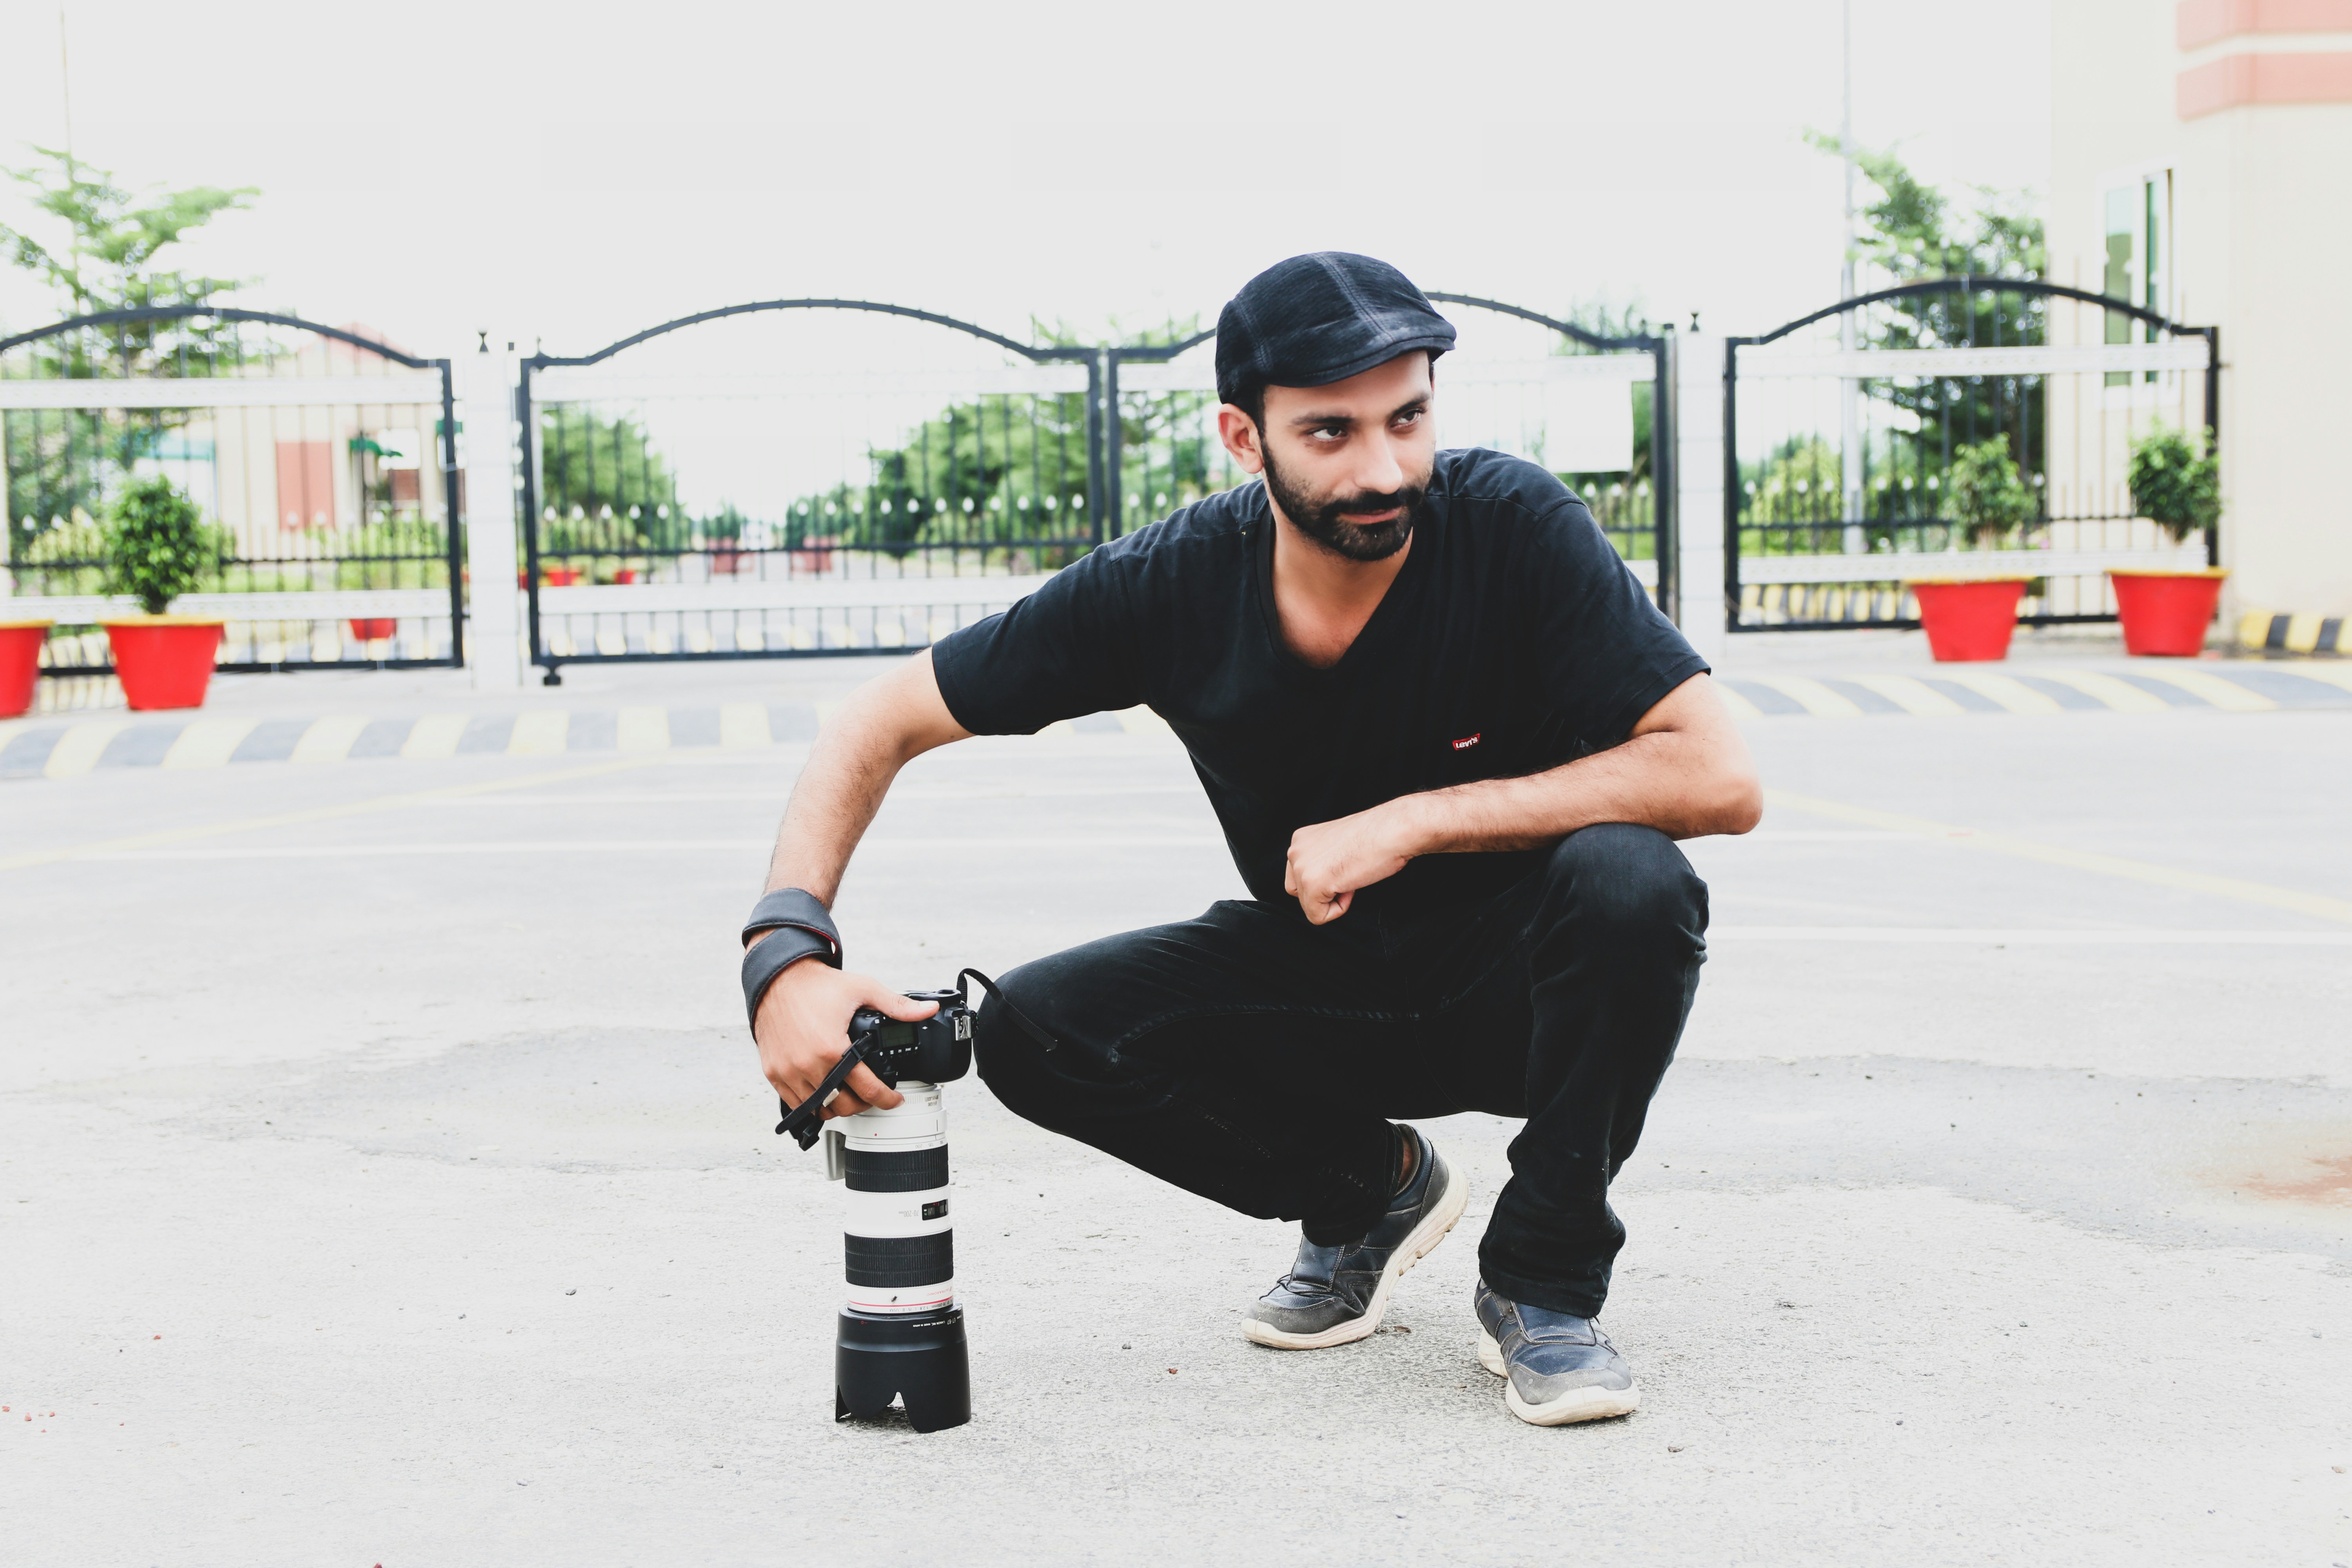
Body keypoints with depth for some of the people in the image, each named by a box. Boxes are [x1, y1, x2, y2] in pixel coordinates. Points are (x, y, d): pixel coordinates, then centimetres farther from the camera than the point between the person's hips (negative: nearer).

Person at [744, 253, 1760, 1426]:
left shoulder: (1512, 527, -22)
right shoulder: (1172, 586, -16)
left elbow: (1720, 778, -29)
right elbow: (878, 727, -10)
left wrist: (1414, 821, -30)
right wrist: (791, 954, -27)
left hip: (1517, 986, -3)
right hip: (1316, 980, 3)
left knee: (1629, 882, -34)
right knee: (1031, 1033, -18)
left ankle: (1542, 1285, -10)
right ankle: (1367, 1188, 8)